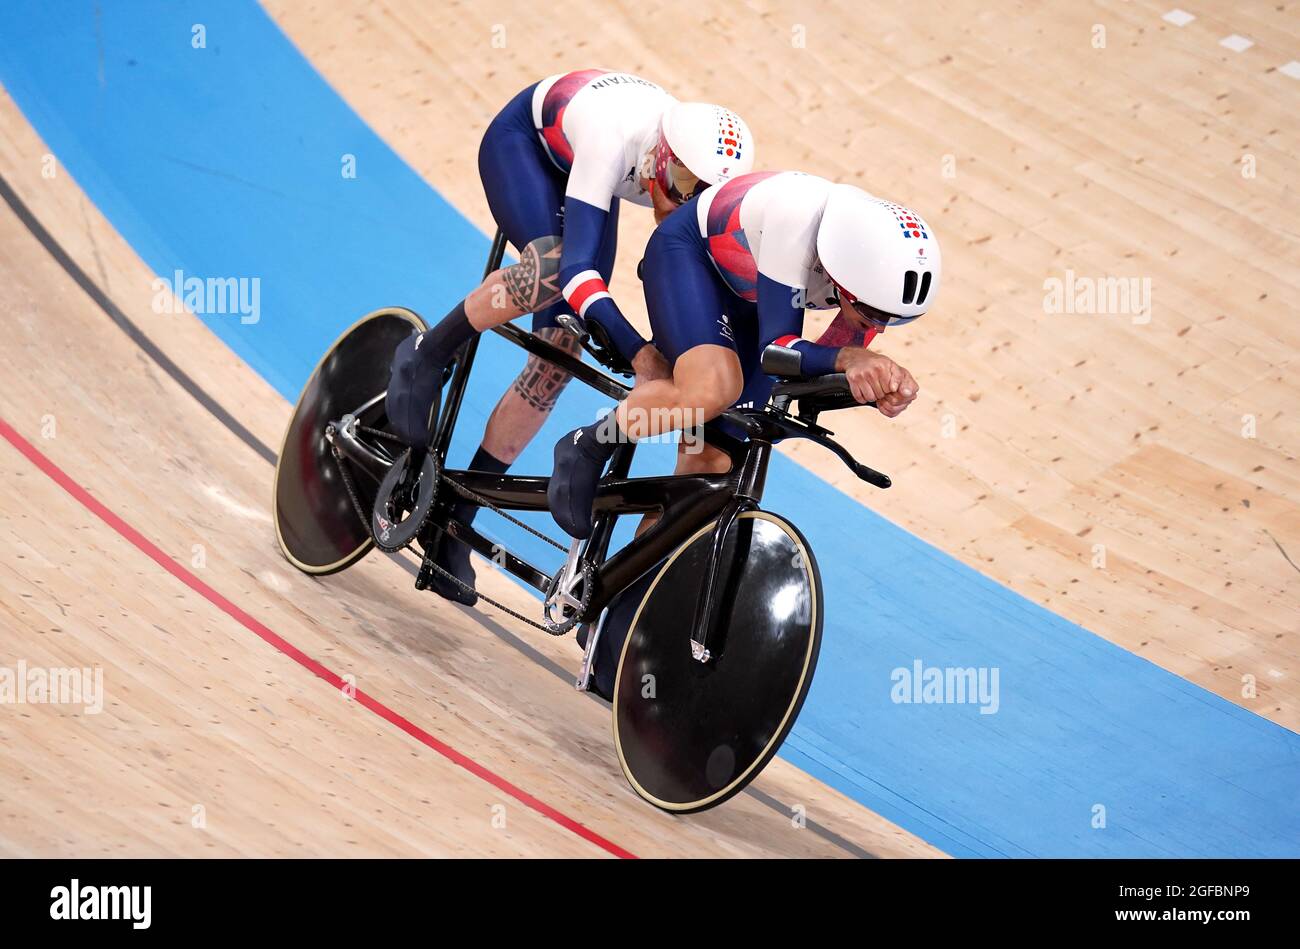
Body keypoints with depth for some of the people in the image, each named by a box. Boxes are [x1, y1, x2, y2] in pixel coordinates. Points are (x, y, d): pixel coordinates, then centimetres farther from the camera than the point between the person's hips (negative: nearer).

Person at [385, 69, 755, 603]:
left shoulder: (703, 185, -29)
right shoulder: (614, 140, -44)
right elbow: (578, 268, -49)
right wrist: (636, 351, -60)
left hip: (578, 174, 5)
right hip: (521, 141, -5)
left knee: (557, 361, -6)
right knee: (553, 268, -38)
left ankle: (456, 519, 5)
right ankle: (425, 357, -12)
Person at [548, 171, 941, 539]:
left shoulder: (894, 272, -25)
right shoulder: (799, 221, -42)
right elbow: (777, 345, -37)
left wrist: (882, 382, -37)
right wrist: (849, 358, -55)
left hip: (753, 297, 6)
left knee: (711, 458, 0)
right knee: (713, 388, -34)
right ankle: (586, 448, -9)